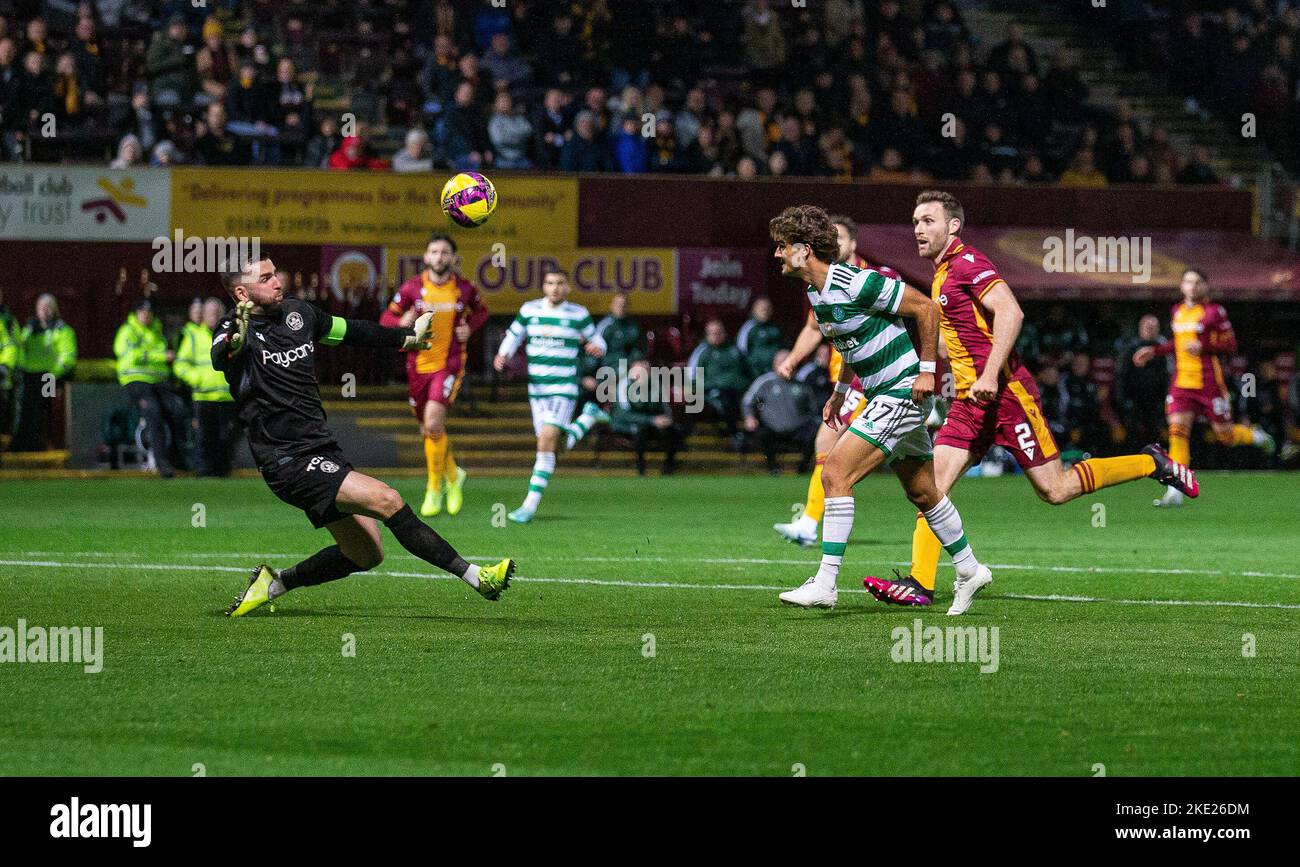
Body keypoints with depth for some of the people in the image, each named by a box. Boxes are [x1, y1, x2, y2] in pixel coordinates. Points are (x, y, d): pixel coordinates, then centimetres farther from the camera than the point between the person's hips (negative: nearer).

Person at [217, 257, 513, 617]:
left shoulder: (298, 313, 10)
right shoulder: (235, 328, -12)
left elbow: (350, 331, 26)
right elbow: (219, 358, -36)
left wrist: (408, 337, 37)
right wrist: (234, 341, -59)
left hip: (323, 449, 9)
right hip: (289, 462, -9)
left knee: (366, 555, 10)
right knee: (386, 499, -20)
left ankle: (275, 583, 26)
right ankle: (476, 577, -17)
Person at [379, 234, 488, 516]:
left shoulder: (464, 288, -2)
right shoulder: (412, 287, -2)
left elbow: (481, 311, 19)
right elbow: (386, 318, 4)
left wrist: (470, 327, -2)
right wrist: (402, 322, -19)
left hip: (450, 363, -3)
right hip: (419, 364, 3)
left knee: (433, 421, -21)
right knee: (429, 430, 10)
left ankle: (434, 489, -7)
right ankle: (453, 476, 37)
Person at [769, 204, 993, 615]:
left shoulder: (855, 283, -22)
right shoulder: (816, 291, 6)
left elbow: (926, 307, -16)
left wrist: (927, 369, -16)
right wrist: (840, 391, 20)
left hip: (903, 392, -10)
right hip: (882, 395, 10)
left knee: (835, 474, -16)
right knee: (922, 492, 17)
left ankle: (825, 584, -17)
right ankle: (969, 569, 31)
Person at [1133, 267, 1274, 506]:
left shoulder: (1214, 312, -7)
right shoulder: (1177, 311, 12)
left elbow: (1231, 345, -7)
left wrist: (1203, 347, -21)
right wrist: (1153, 351, 18)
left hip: (1209, 383, -4)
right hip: (1181, 383, 5)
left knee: (1225, 435, 4)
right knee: (1177, 430, -11)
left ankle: (1257, 437, 38)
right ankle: (1175, 491, -15)